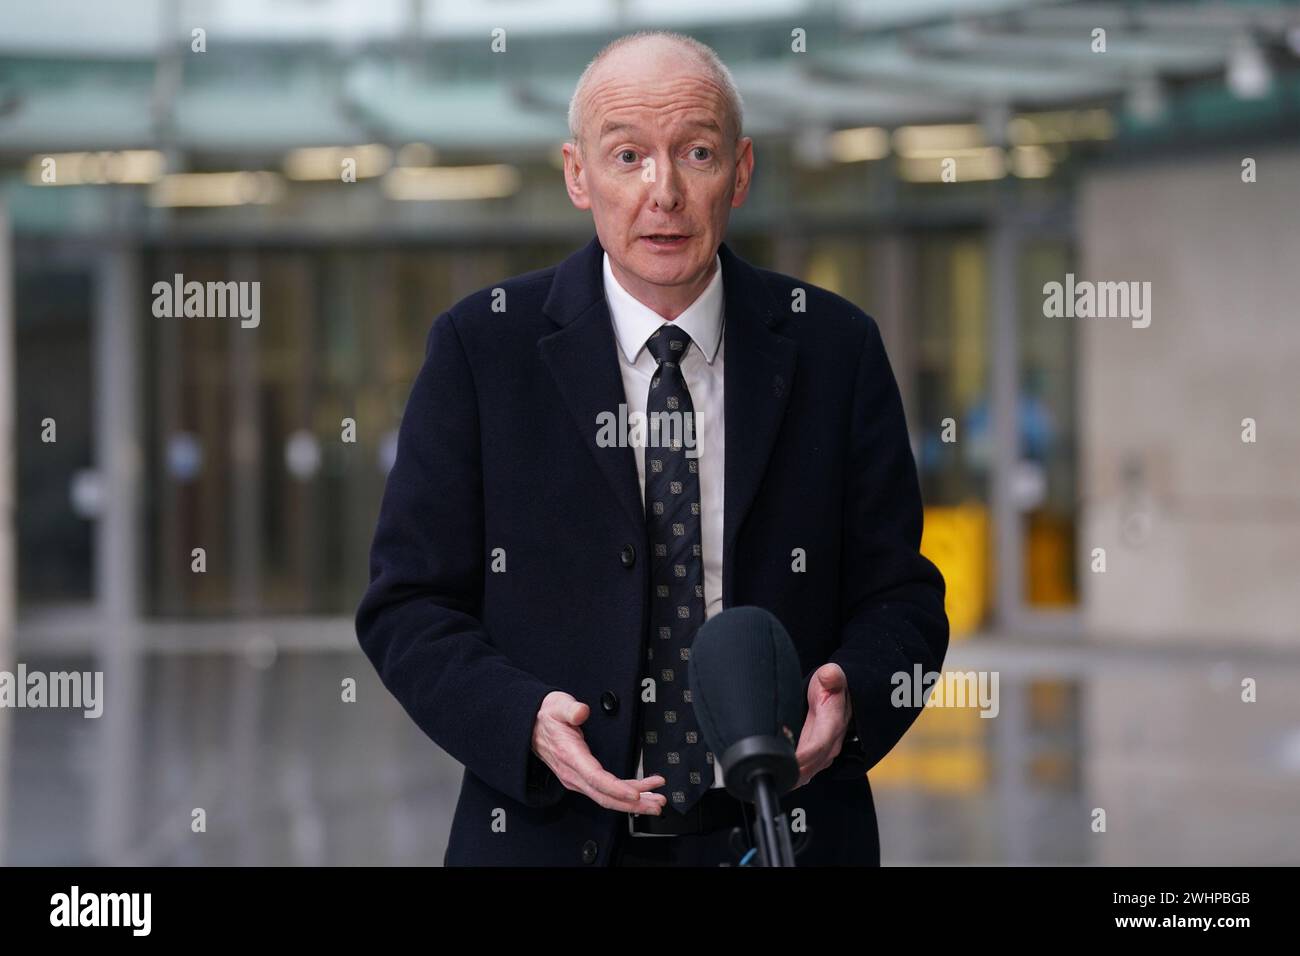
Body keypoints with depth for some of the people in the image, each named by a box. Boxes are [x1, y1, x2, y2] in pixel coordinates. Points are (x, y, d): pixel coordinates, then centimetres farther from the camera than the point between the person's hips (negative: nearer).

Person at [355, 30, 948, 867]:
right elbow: (409, 603, -4)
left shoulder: (834, 347, -1)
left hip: (780, 831, 1)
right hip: (548, 835, -1)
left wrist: (850, 695, -19)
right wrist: (524, 720, -21)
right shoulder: (480, 348, -4)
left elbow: (898, 593, 2)